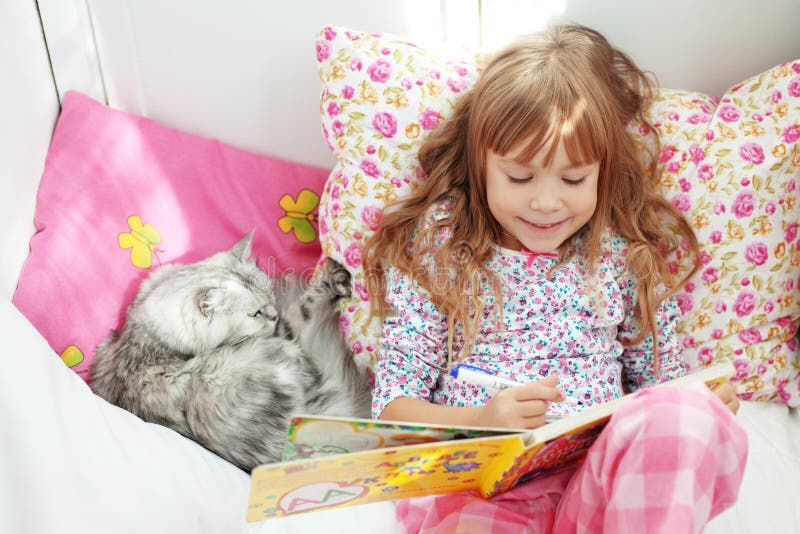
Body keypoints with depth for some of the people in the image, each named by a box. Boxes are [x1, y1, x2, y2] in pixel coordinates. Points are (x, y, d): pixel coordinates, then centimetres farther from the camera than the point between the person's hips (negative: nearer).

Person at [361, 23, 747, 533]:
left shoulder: (627, 257, 7)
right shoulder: (436, 252, 1)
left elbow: (660, 377, 18)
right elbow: (393, 403, 1)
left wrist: (699, 405, -6)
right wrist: (480, 422, -18)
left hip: (598, 483, 3)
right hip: (473, 486, -2)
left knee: (689, 412, -28)